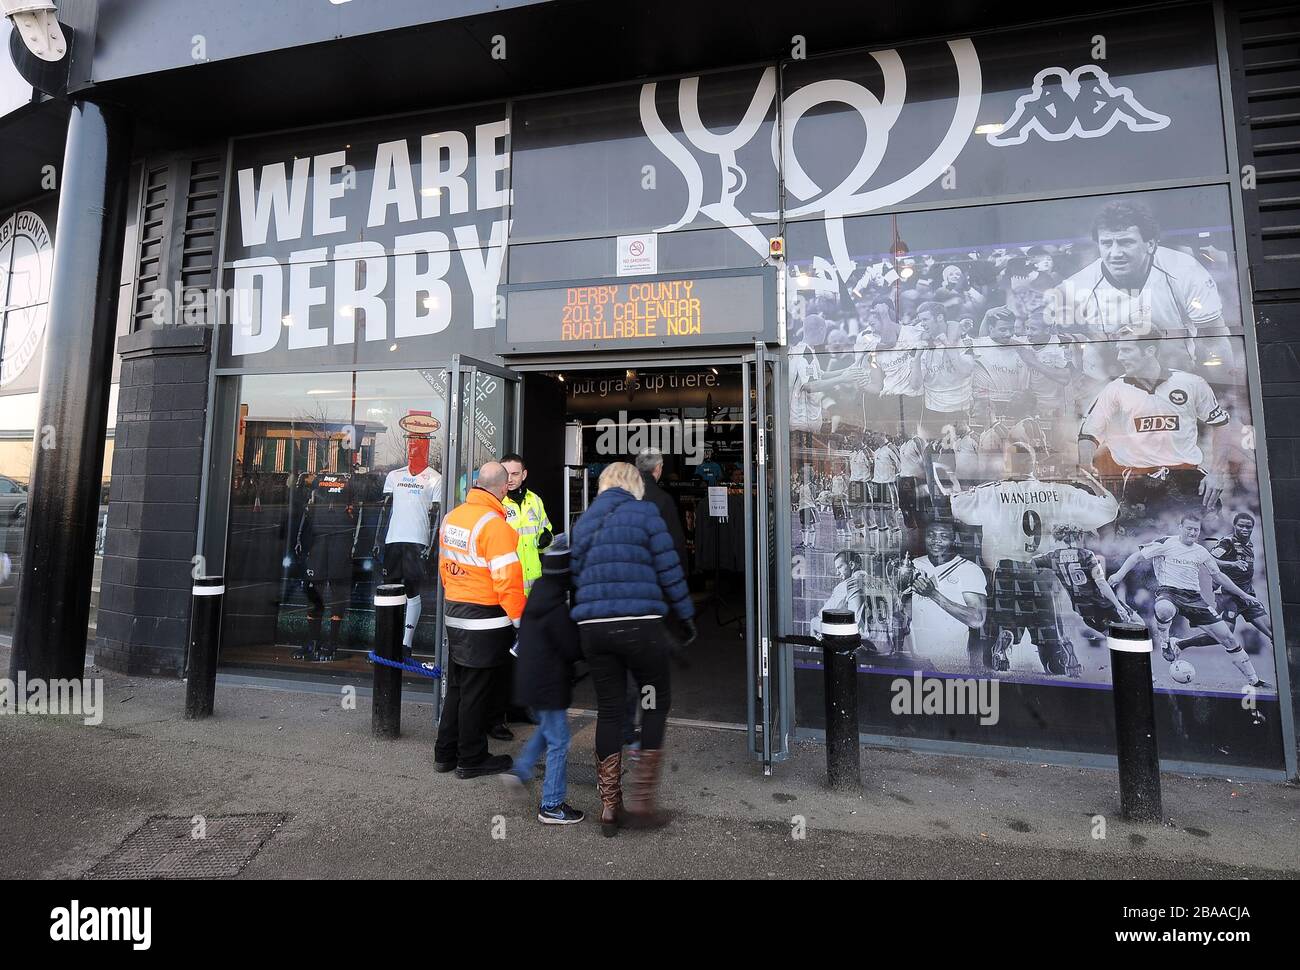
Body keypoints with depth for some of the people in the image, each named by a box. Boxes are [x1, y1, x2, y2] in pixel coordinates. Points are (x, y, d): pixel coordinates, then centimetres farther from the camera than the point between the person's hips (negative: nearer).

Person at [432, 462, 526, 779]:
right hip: (484, 620, -8)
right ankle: (472, 760, 20)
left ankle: (445, 753, 31)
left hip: (454, 614, 8)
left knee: (456, 686, 19)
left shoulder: (451, 517, 6)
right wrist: (519, 618, -12)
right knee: (476, 691, 6)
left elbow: (444, 566, 14)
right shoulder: (494, 524, -20)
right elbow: (507, 578, -22)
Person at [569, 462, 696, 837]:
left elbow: (576, 575, 16)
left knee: (608, 710, 13)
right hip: (640, 624, -4)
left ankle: (610, 808, 21)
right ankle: (641, 801, 14)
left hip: (592, 628, 5)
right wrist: (686, 615, 8)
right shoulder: (644, 513, 1)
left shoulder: (583, 521, 15)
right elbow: (669, 569, -2)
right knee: (656, 703, 13)